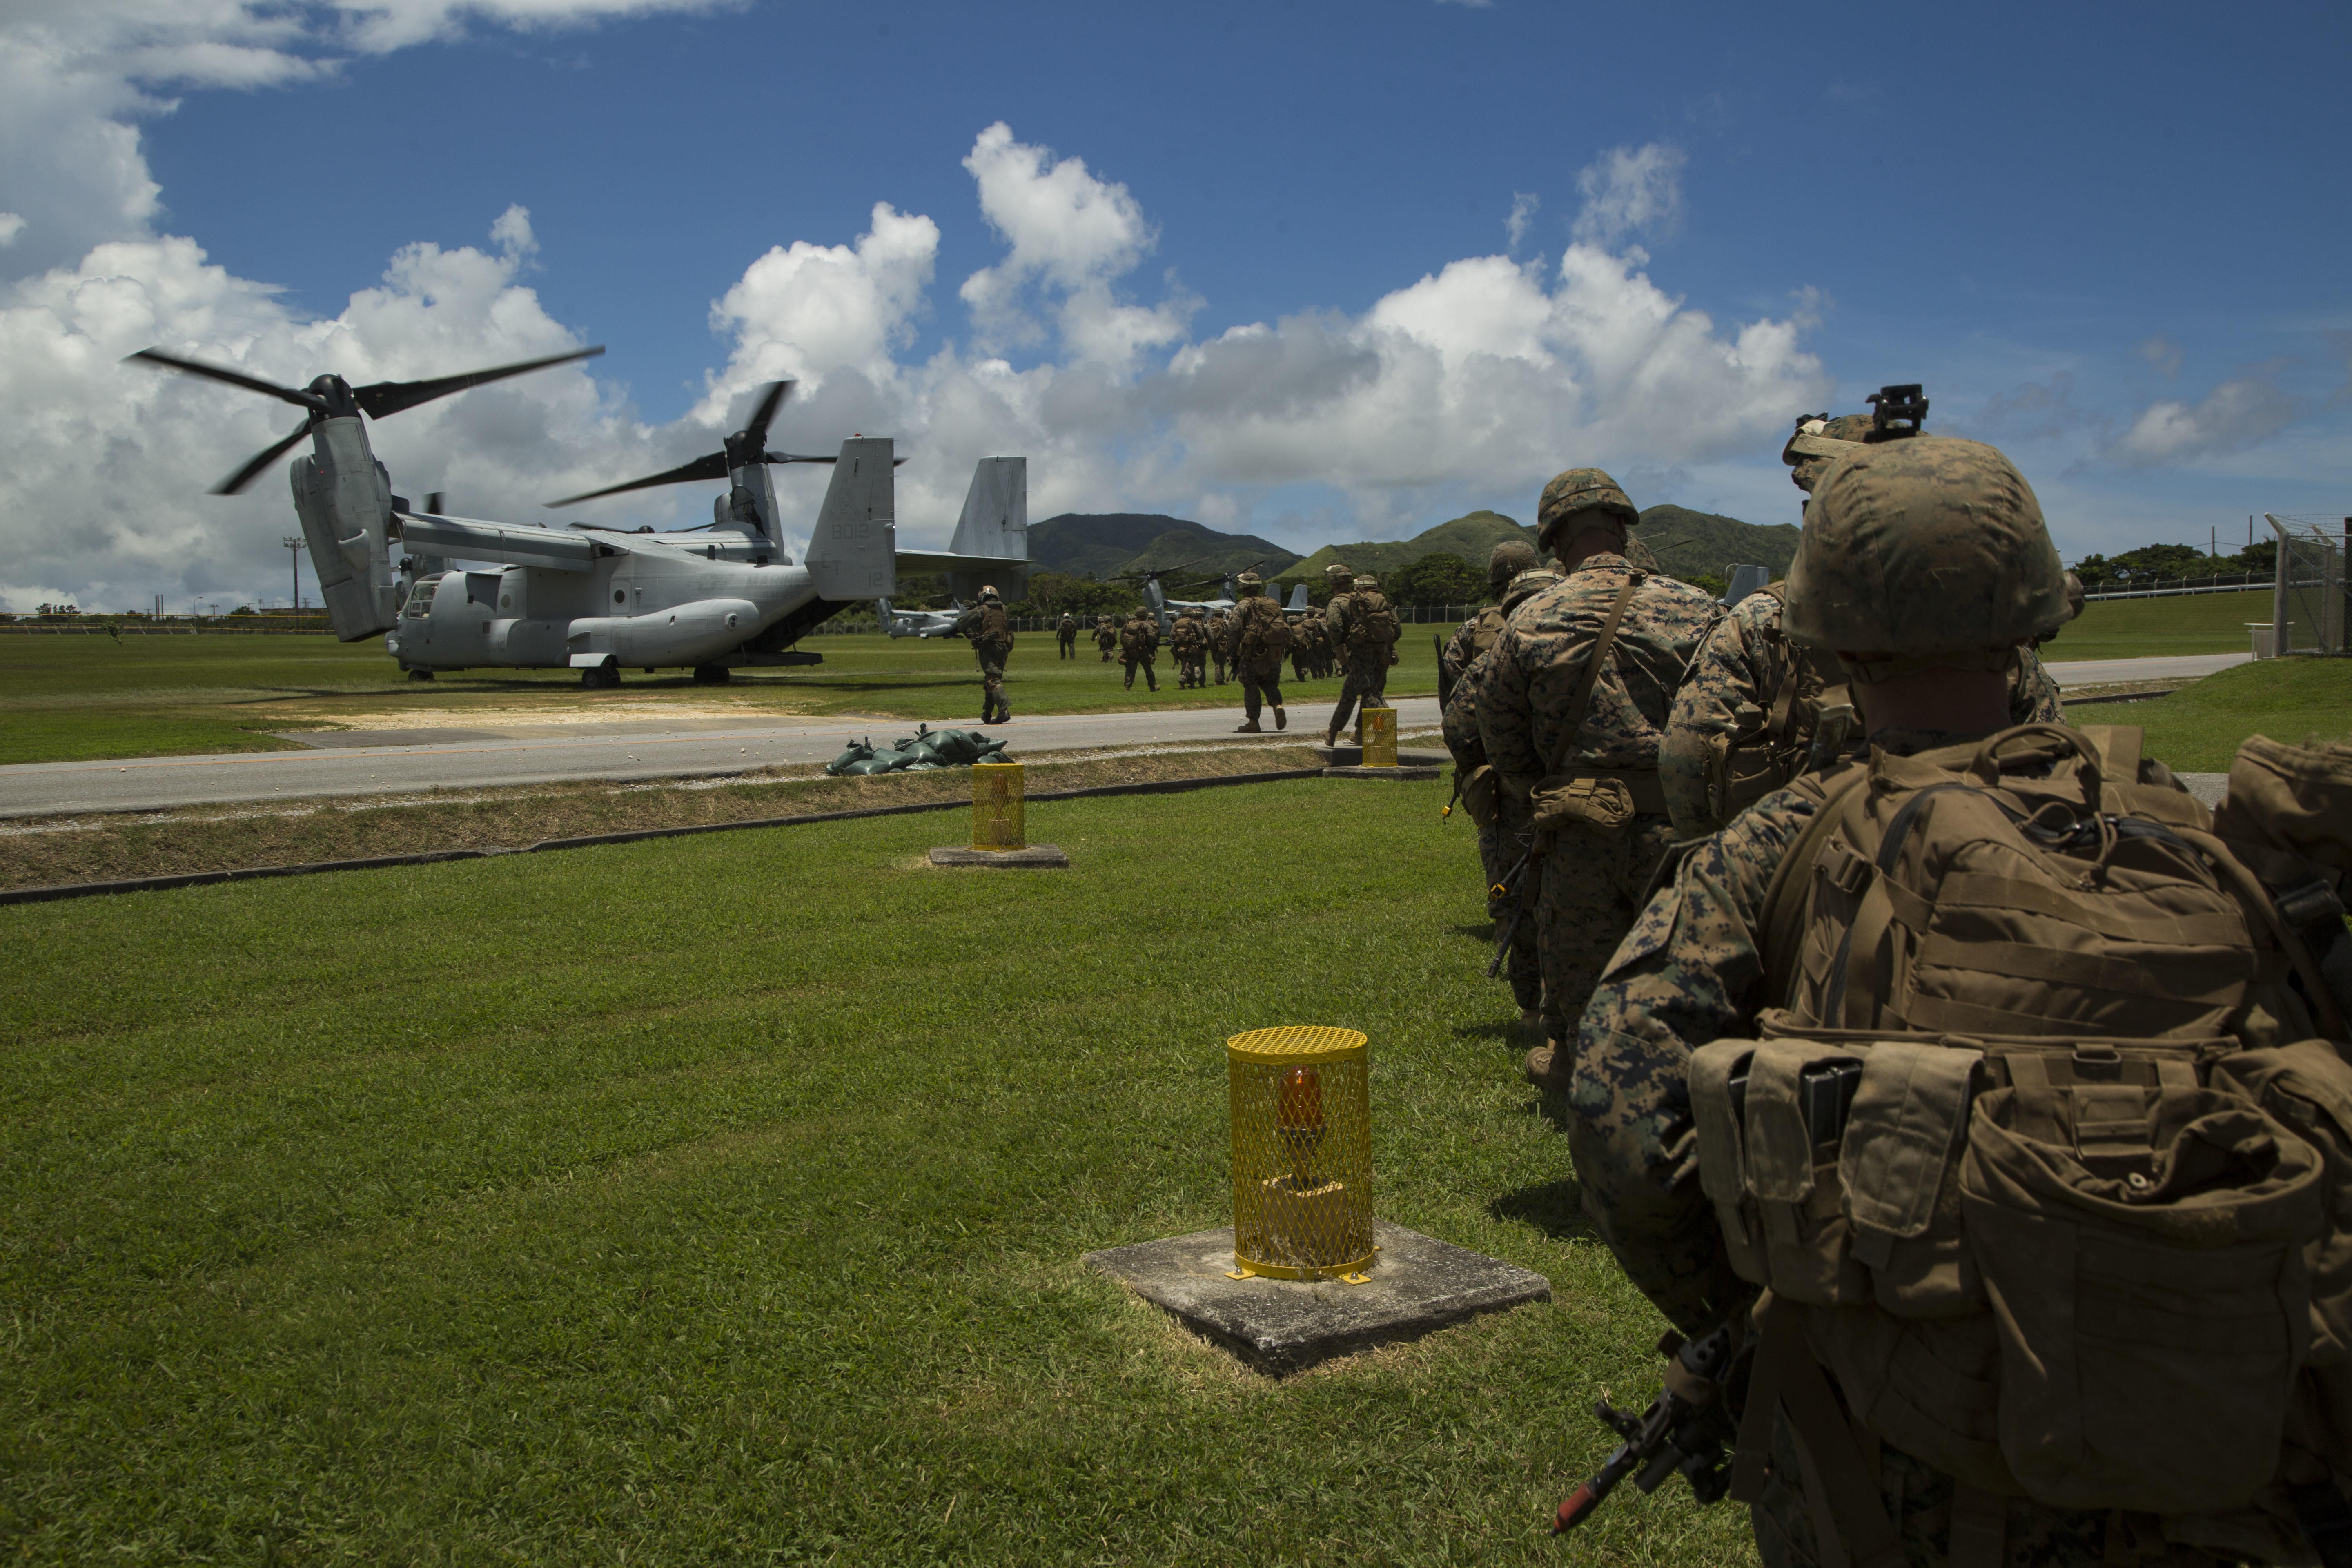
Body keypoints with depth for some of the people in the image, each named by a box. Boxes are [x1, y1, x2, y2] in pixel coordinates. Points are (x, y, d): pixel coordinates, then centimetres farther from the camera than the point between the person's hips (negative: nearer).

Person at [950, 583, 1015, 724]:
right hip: (1003, 648, 6)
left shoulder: (981, 610, -1)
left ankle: (1004, 710, -30)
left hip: (988, 648, -6)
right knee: (990, 680, 17)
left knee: (993, 680, -14)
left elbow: (961, 623, -2)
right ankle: (987, 714, 20)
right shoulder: (1003, 609, 14)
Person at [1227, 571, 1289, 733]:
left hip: (1252, 654, -4)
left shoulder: (1242, 606, -3)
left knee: (1251, 687, 3)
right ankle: (1278, 706, -10)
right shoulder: (1274, 605, 14)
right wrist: (1279, 649, 17)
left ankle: (1253, 722, 3)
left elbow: (1235, 633, -9)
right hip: (1274, 655, 4)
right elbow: (1287, 630, 12)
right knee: (1269, 683, 17)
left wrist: (1234, 657, -5)